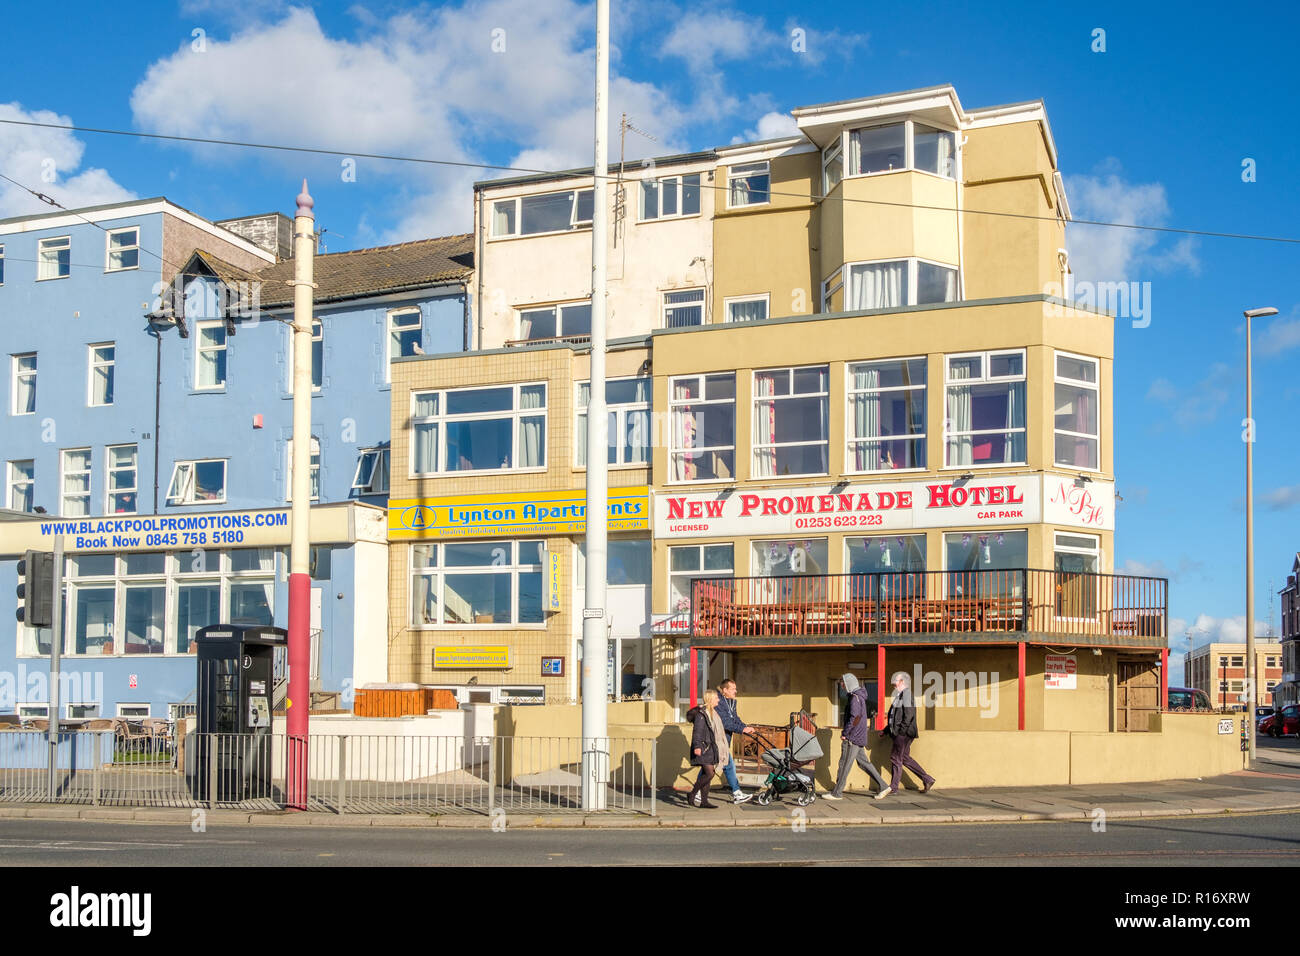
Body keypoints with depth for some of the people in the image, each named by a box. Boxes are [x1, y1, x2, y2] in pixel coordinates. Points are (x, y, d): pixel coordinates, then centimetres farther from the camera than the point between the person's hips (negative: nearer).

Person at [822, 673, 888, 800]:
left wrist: (845, 733, -17)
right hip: (860, 737, 10)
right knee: (864, 762, 13)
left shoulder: (855, 698, -15)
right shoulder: (860, 696, 16)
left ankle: (837, 793, -1)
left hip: (852, 738, -10)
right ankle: (882, 786, 14)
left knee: (844, 764, -5)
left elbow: (855, 718, -23)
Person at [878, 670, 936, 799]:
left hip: (904, 734, -10)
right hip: (899, 733, 10)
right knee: (905, 758, 13)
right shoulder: (899, 695, 20)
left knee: (896, 758, -6)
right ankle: (928, 780, 19)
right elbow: (895, 716, 25)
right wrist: (886, 730, 21)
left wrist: (901, 730, -21)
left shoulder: (906, 693, -11)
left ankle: (893, 788, -2)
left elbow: (909, 714, -20)